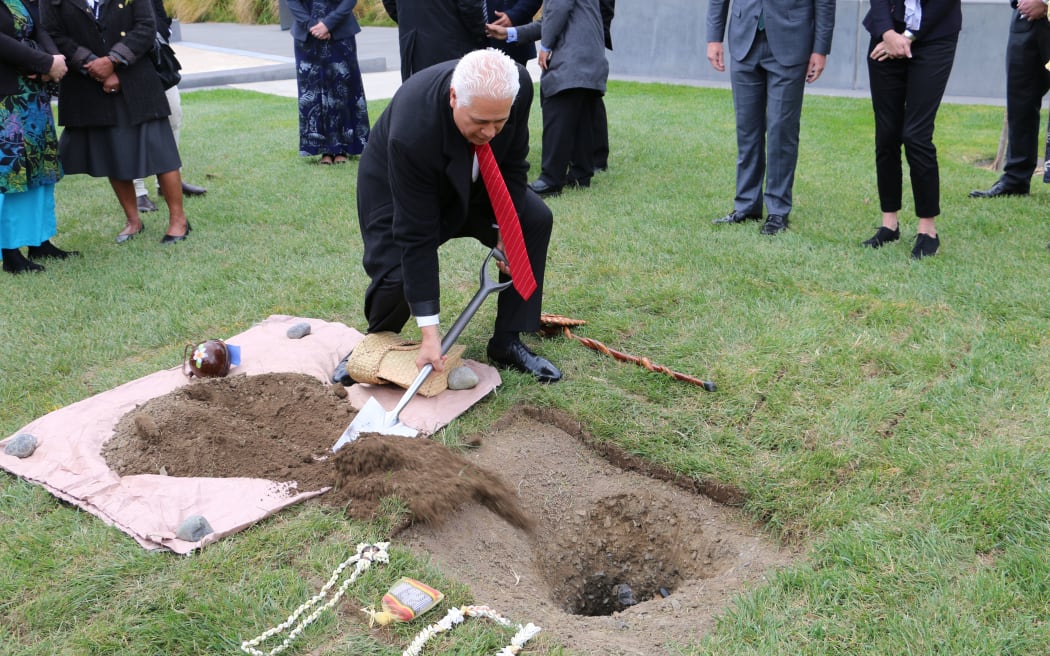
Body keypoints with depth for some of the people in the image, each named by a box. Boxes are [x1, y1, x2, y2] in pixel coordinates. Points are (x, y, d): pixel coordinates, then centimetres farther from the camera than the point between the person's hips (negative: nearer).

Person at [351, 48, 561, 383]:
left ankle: (506, 343, 0)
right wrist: (429, 332, -36)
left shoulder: (518, 87, -29)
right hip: (396, 190, -5)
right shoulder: (412, 132, -42)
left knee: (536, 220, -10)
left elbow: (512, 163, -8)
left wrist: (505, 229, -14)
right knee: (398, 276, -26)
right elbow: (416, 237, -38)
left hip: (470, 184, 5)